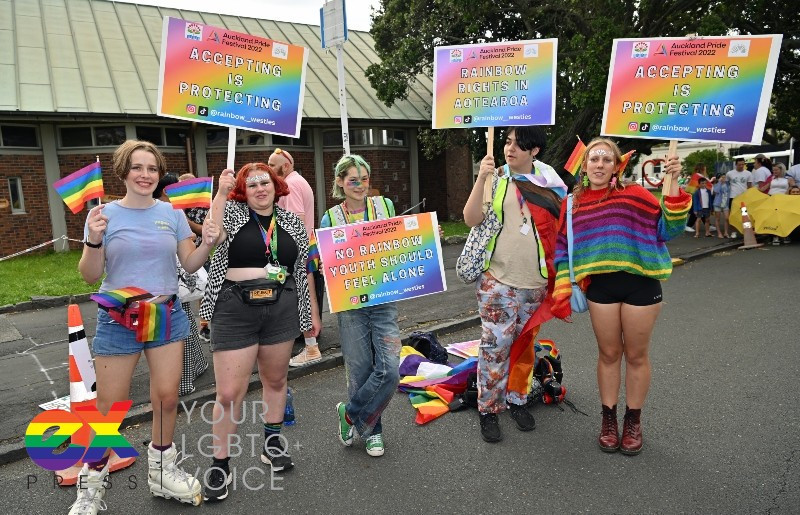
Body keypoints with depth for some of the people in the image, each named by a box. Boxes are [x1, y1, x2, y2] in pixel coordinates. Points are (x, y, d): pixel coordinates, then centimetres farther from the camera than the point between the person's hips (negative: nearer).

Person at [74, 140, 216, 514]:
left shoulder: (172, 213, 2)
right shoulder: (104, 214, -5)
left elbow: (189, 265, 4)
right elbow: (90, 276, -5)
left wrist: (207, 245, -15)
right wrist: (94, 241, -23)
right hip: (118, 319, -2)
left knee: (166, 397, 8)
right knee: (110, 407, 3)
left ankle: (162, 471, 28)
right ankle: (92, 484, 24)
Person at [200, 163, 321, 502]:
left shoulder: (292, 222, 11)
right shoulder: (232, 211, 3)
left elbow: (304, 269, 14)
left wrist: (313, 310, 13)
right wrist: (221, 191, -19)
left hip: (282, 308, 3)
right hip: (235, 309, -3)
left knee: (275, 379, 15)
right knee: (229, 392, -3)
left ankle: (272, 443, 35)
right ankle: (220, 464, 14)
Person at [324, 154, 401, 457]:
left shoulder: (385, 206, 5)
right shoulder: (330, 219, 1)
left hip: (383, 300, 1)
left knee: (389, 370, -7)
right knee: (359, 370, 6)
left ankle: (350, 414, 19)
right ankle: (370, 431, 30)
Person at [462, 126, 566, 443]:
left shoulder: (549, 182, 5)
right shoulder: (495, 179, -1)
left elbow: (561, 223, 14)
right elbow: (471, 219, -12)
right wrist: (481, 179, -22)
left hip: (536, 280, 3)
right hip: (498, 279, -3)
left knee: (524, 344, 14)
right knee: (495, 344, -2)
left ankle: (517, 400, 31)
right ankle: (488, 410, 12)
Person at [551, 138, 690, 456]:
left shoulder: (634, 195, -2)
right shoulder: (574, 204, 5)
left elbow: (669, 227, -8)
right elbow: (564, 250, 8)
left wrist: (673, 184, -19)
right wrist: (562, 293, 3)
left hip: (640, 285, -1)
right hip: (600, 287, 2)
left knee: (636, 356, 11)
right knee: (609, 354, 13)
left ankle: (633, 421, 30)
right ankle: (608, 418, 30)